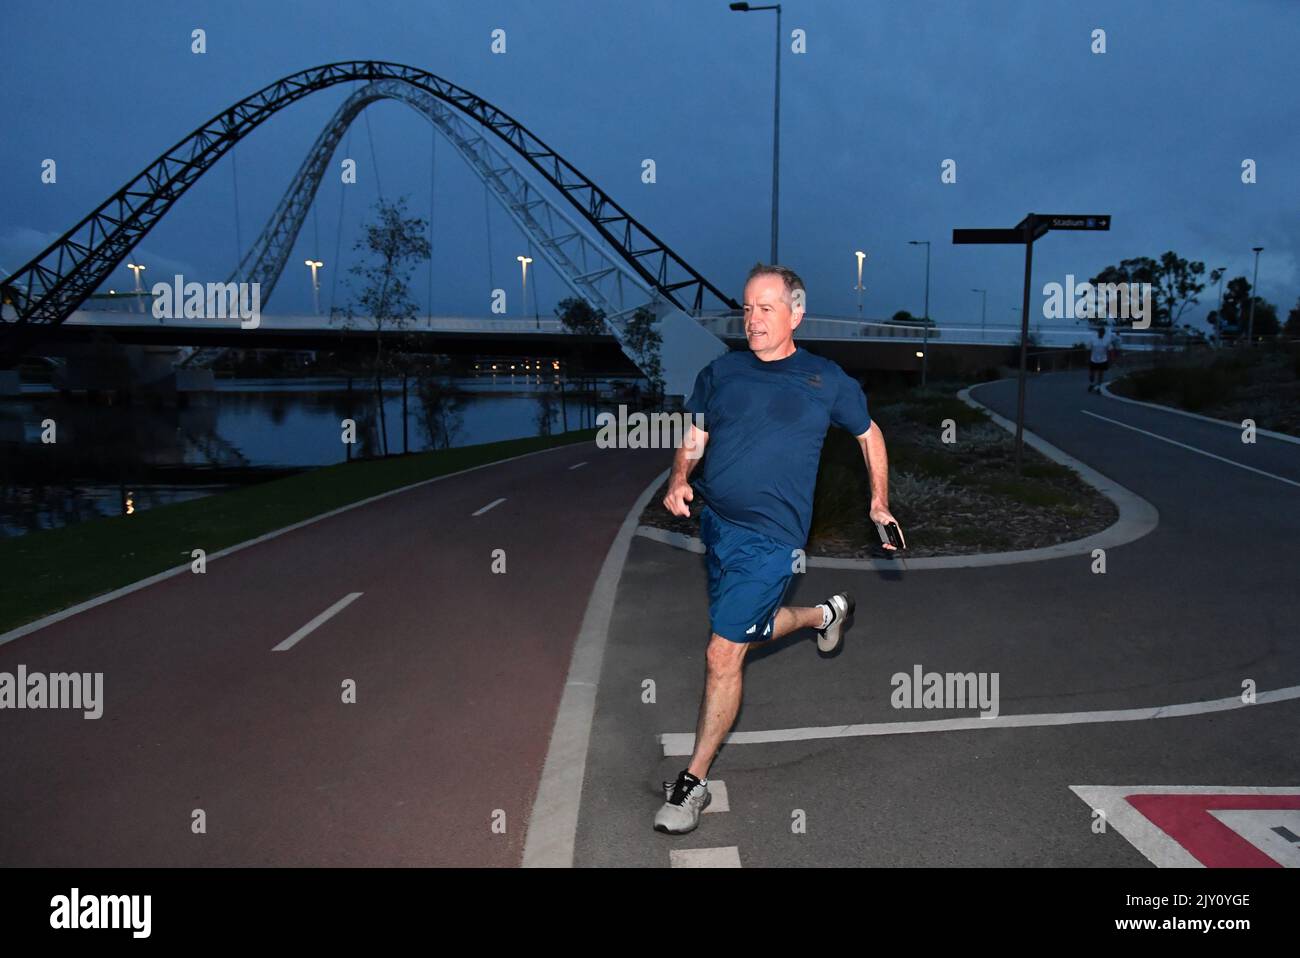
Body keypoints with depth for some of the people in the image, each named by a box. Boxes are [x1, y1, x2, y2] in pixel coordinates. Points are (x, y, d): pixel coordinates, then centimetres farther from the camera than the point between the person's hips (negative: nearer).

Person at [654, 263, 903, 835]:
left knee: (722, 655, -8)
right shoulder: (719, 373, 7)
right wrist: (679, 482, -10)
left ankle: (694, 782, 6)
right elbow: (692, 442, 10)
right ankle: (824, 614, 53)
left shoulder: (826, 380, 1)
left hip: (770, 537, -5)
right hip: (714, 524, 5)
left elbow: (869, 433, 16)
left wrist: (879, 501, 15)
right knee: (755, 630, 22)